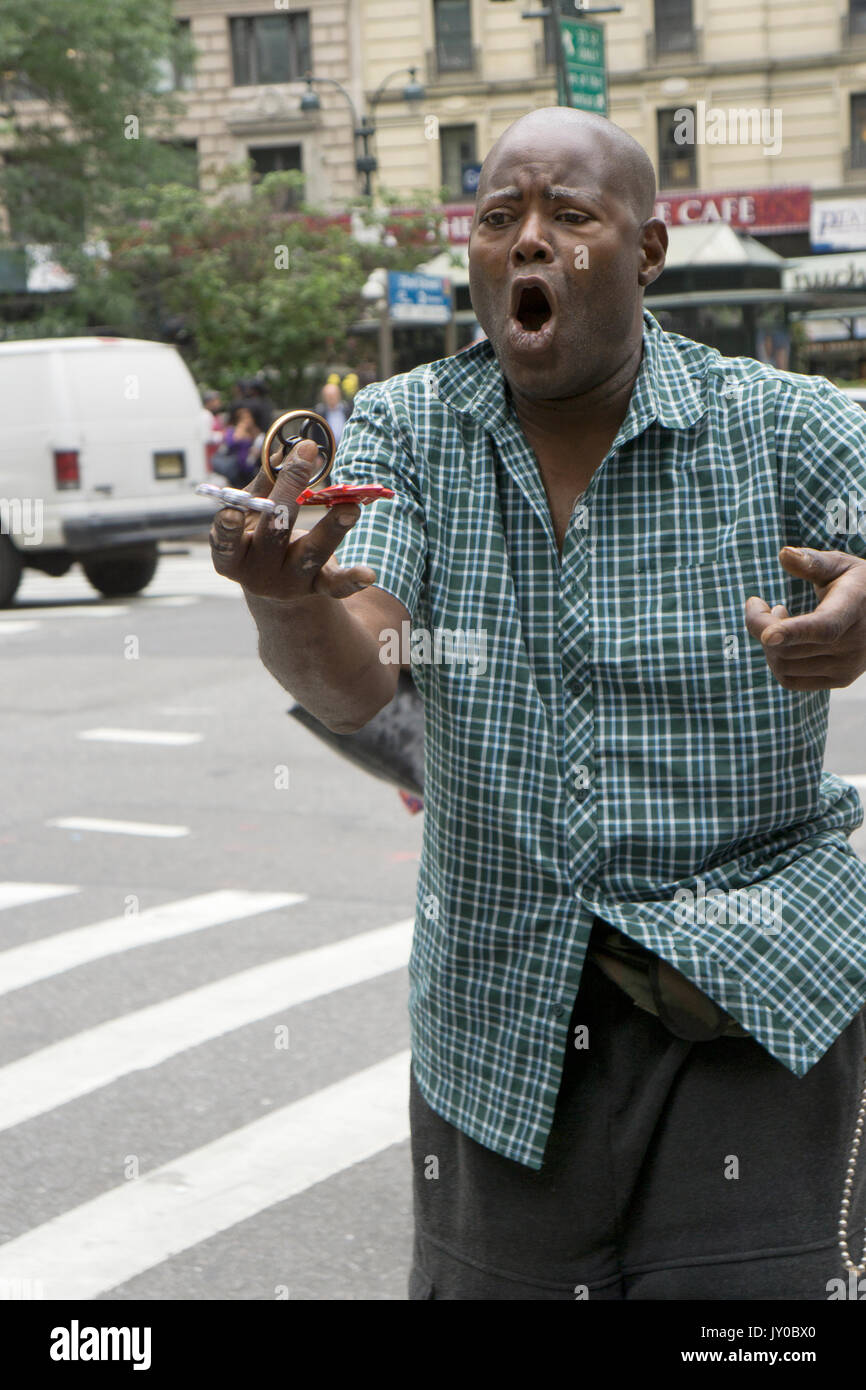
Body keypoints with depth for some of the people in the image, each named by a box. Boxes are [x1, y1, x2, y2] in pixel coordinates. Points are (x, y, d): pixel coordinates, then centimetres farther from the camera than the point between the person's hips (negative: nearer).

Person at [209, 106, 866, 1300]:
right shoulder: (407, 430, -1)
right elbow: (351, 684, -14)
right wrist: (289, 603, -37)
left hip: (751, 1001, -2)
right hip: (497, 1015, 3)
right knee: (484, 1280, 16)